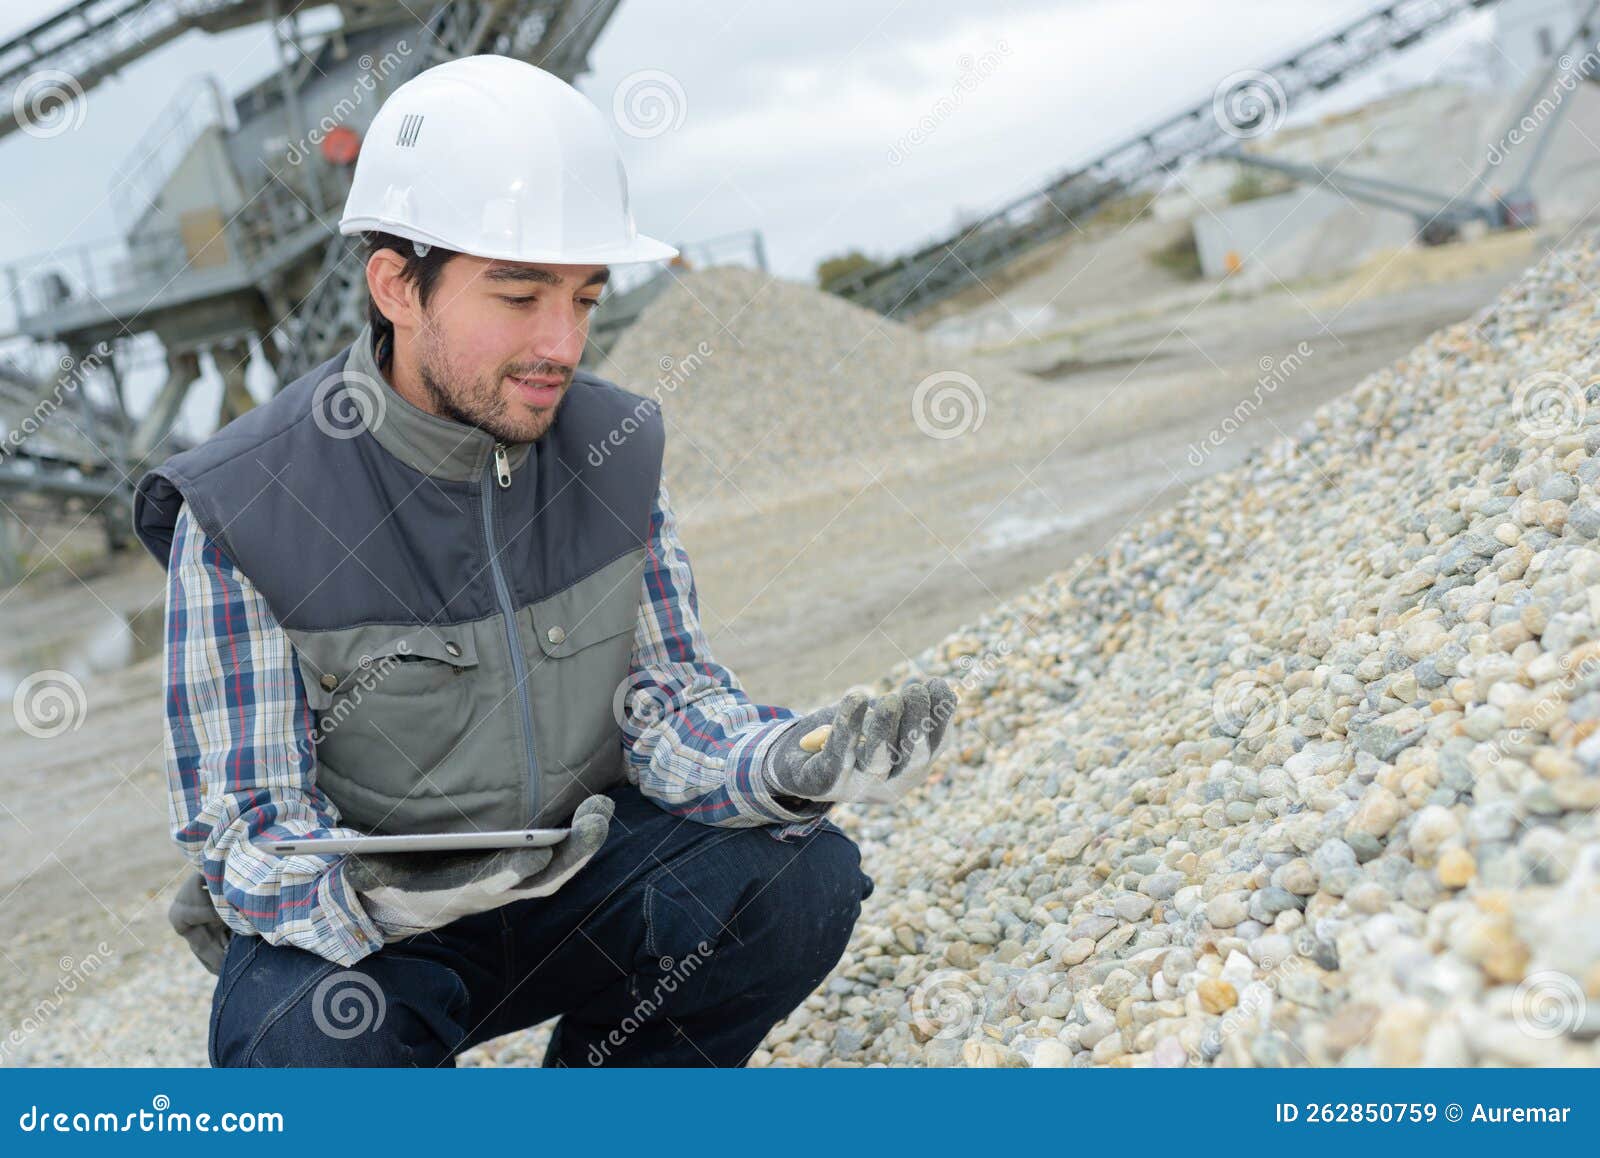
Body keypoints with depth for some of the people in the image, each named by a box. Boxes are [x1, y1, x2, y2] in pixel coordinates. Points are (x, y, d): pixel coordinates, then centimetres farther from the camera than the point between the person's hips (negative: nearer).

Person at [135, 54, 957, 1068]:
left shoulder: (614, 446, -7)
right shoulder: (241, 513, -20)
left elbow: (671, 701, -6)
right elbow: (248, 831, -18)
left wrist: (792, 768, -29)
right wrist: (381, 897, -40)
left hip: (577, 865, 4)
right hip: (353, 917, -4)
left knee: (802, 877, -20)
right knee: (307, 1051, -35)